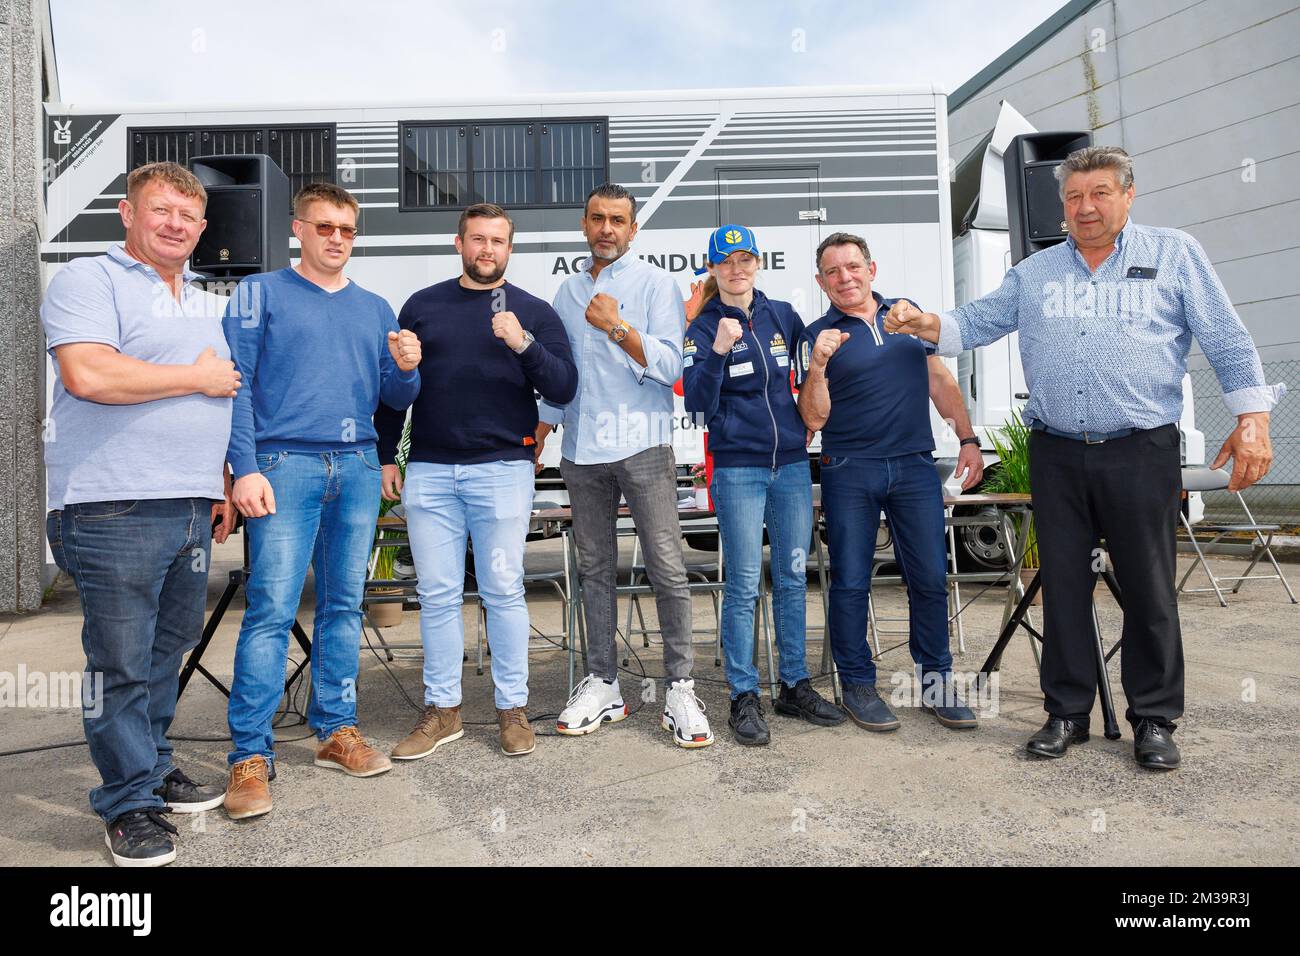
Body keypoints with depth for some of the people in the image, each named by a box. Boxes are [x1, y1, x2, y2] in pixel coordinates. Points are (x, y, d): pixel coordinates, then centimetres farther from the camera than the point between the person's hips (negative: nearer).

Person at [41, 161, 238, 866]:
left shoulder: (205, 303, 21)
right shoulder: (87, 280, -2)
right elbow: (88, 375, -19)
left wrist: (222, 487, 21)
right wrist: (199, 377, -10)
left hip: (191, 507, 7)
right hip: (115, 509, -7)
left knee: (168, 650, 15)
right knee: (122, 662, 0)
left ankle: (153, 767, 30)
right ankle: (129, 803, 12)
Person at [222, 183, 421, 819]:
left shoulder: (375, 308, 18)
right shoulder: (261, 294, 6)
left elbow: (393, 400, 16)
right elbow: (236, 384, -2)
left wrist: (406, 369, -6)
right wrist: (245, 468, -12)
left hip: (358, 468, 4)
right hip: (286, 464, -4)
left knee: (344, 605, 8)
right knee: (271, 610, -8)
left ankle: (337, 731, 18)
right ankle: (250, 756, -1)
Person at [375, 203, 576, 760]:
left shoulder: (532, 312, 7)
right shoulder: (422, 306, 13)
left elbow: (564, 390, -3)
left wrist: (523, 342, -17)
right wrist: (386, 457, 11)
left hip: (502, 470, -2)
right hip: (429, 471, 2)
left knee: (503, 592, 1)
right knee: (437, 594, 6)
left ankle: (513, 709, 14)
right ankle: (442, 710, 18)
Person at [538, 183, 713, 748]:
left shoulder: (654, 283, 2)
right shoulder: (569, 291, 17)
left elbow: (668, 364, -7)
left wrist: (617, 327, -16)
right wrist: (535, 441, 18)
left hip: (642, 446, -5)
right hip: (582, 449, 5)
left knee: (667, 569, -6)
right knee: (595, 569, 9)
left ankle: (679, 689, 3)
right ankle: (602, 685, 18)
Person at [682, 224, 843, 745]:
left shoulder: (783, 316, 9)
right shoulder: (703, 328, -2)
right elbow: (698, 404, -13)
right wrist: (718, 351, -24)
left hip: (792, 463, 4)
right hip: (738, 469, -4)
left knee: (793, 577, 9)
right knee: (744, 584, -3)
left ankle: (795, 686, 21)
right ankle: (744, 697, 6)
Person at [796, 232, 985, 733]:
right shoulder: (818, 335, 0)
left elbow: (940, 379, 16)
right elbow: (814, 418, -6)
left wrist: (968, 439, 10)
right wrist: (818, 366, -21)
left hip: (915, 466, 3)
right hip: (849, 471, -3)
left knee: (931, 578, 5)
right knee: (851, 582, 1)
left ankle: (936, 682, 20)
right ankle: (858, 686, 15)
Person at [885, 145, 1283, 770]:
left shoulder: (1175, 255, 7)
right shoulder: (1034, 272, 15)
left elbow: (1227, 341, 4)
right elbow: (977, 323, 12)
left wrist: (1252, 419, -4)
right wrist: (927, 325, -8)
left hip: (1143, 452, -2)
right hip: (1057, 455, 3)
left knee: (1149, 589, 3)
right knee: (1063, 586, 6)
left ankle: (1154, 720, 19)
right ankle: (1067, 712, 18)